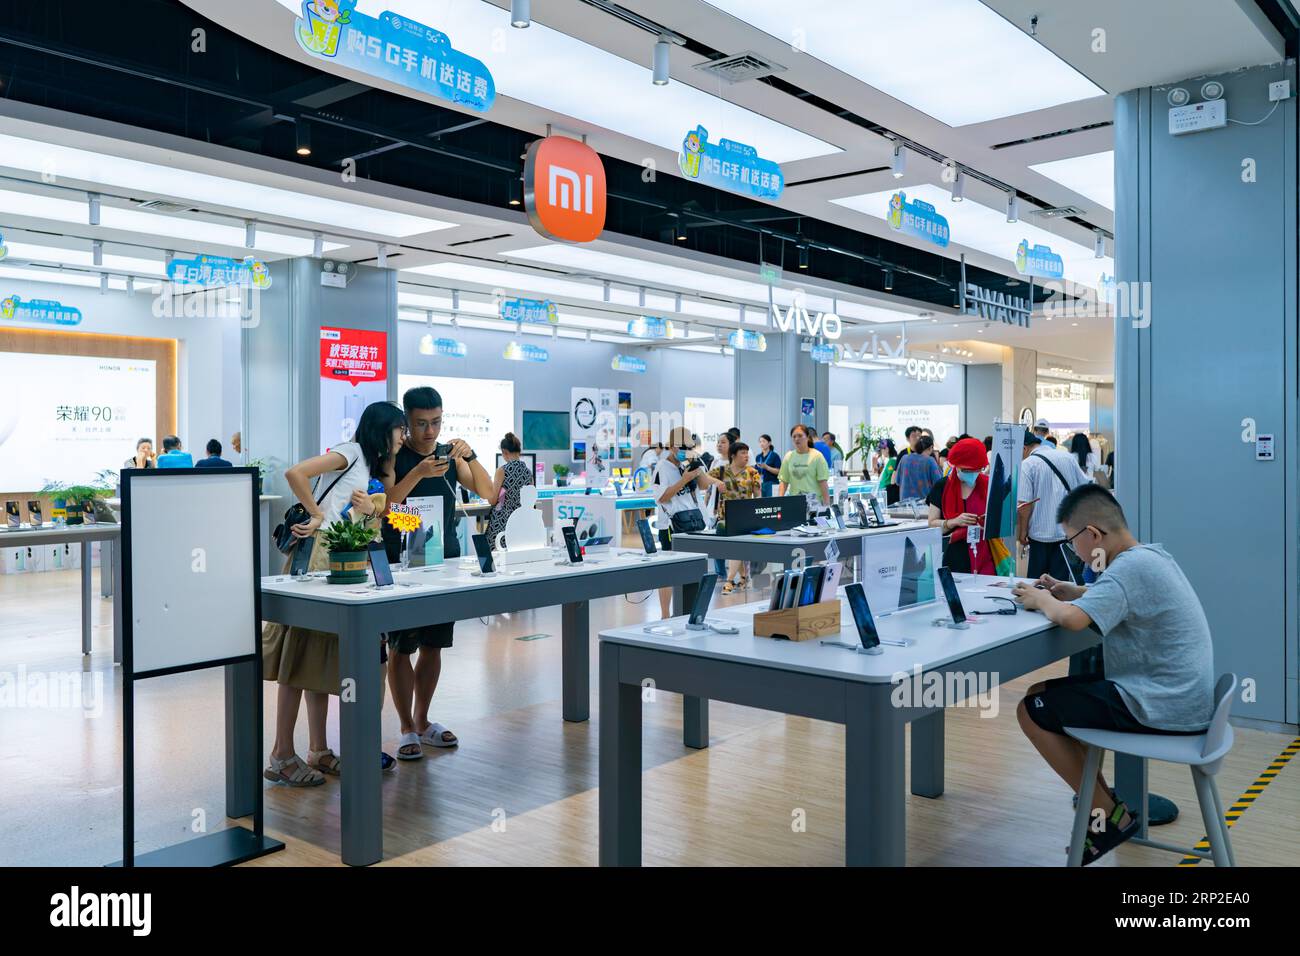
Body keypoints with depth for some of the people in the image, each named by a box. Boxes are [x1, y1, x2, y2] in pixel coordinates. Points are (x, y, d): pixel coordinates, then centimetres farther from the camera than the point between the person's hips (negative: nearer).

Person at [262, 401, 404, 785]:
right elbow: (295, 473, -18)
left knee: (323, 659, 11)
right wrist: (317, 514, -11)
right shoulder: (351, 452, -5)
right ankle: (281, 757, -1)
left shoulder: (373, 468, 22)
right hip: (318, 555, -9)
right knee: (300, 657, -6)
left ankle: (318, 752, 17)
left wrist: (370, 508, -7)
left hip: (344, 562, 9)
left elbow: (367, 518, 14)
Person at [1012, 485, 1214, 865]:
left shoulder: (1130, 567, -23)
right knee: (1047, 693, 16)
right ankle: (1100, 798, 21)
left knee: (1032, 711, -5)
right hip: (1179, 695, 10)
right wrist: (1070, 591, 9)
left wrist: (1043, 601, -13)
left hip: (1166, 709, -10)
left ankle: (1111, 817, 5)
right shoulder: (1152, 555, 7)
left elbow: (1071, 619, -35)